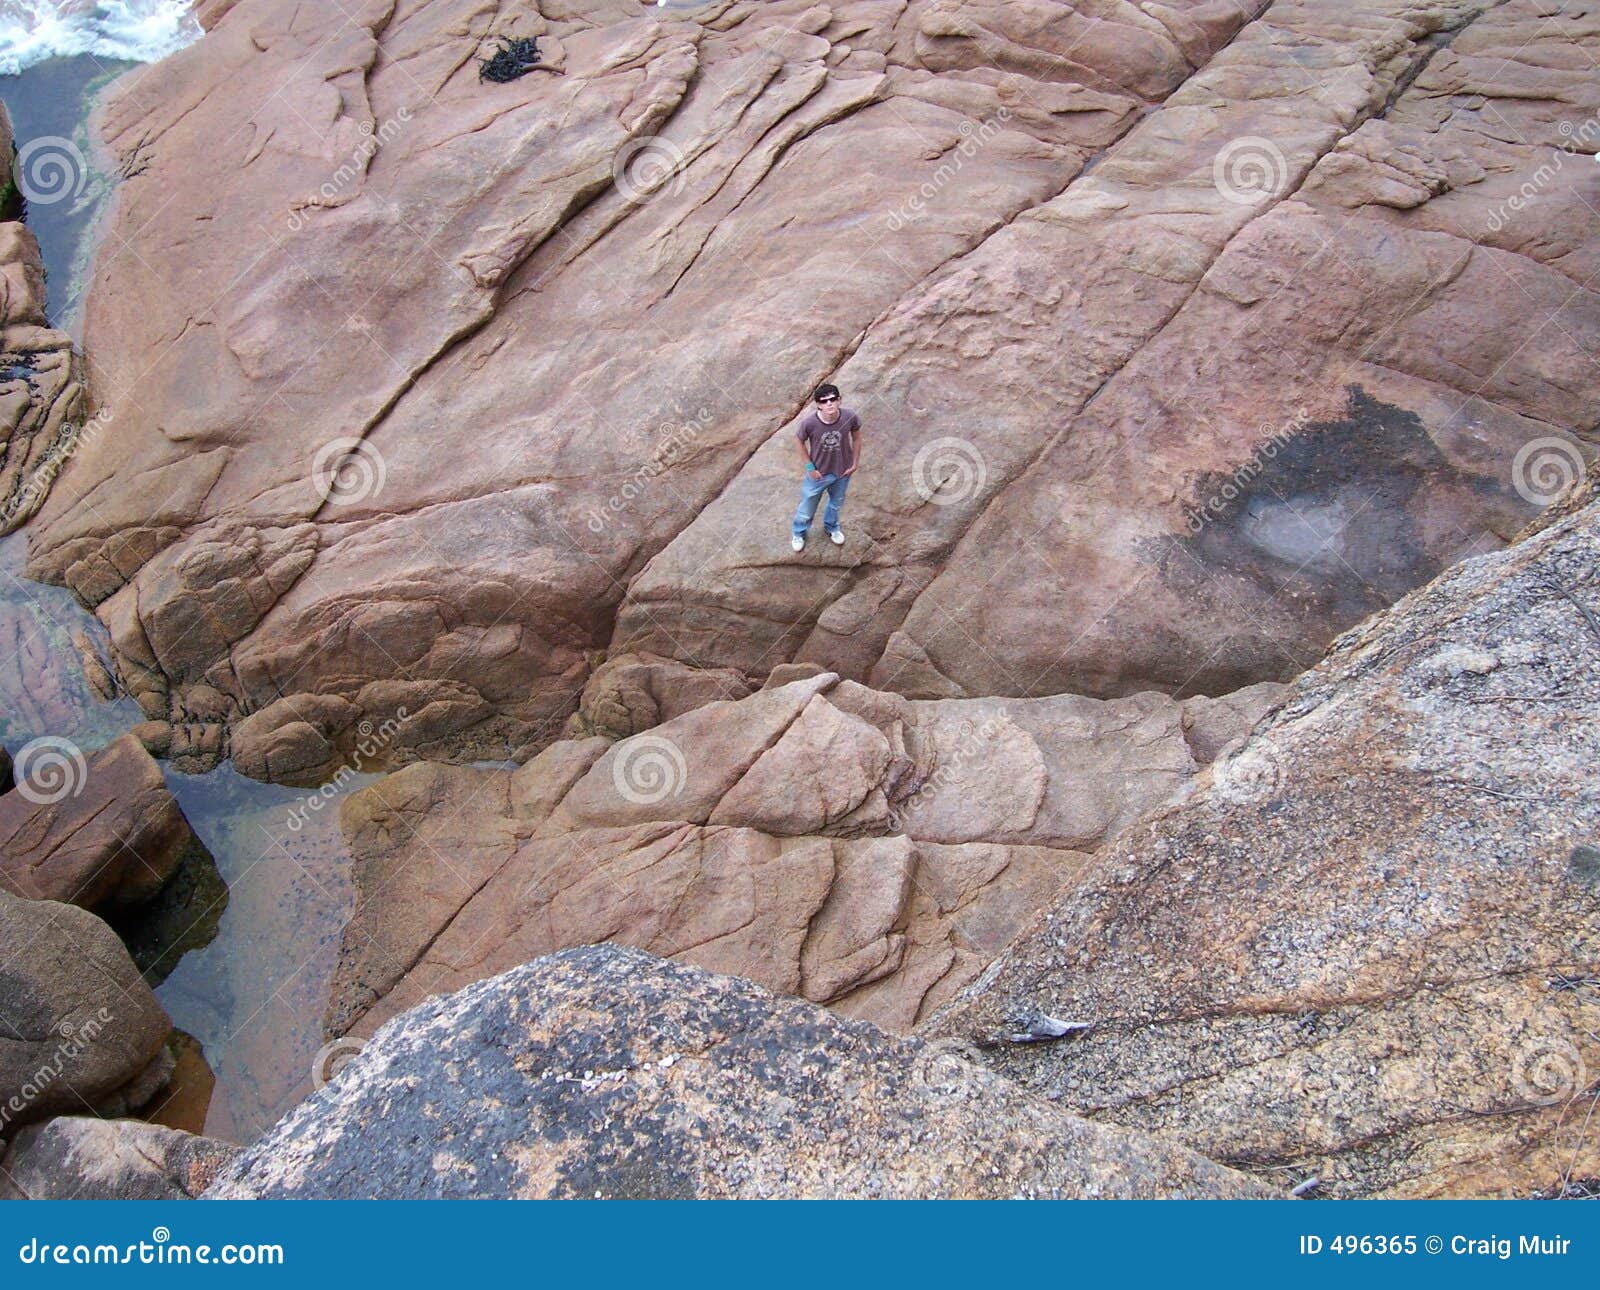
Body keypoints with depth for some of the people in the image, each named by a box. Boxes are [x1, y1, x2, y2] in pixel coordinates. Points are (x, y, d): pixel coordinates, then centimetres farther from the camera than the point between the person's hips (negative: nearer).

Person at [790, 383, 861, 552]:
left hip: (842, 470, 2)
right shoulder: (809, 422, -32)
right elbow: (800, 441, -12)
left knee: (836, 502, 29)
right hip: (819, 472, -2)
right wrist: (810, 467, -10)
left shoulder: (850, 417, -28)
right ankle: (799, 533, 51)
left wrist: (855, 462, -2)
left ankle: (832, 527, 61)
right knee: (808, 505, 21)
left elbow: (856, 437, -7)